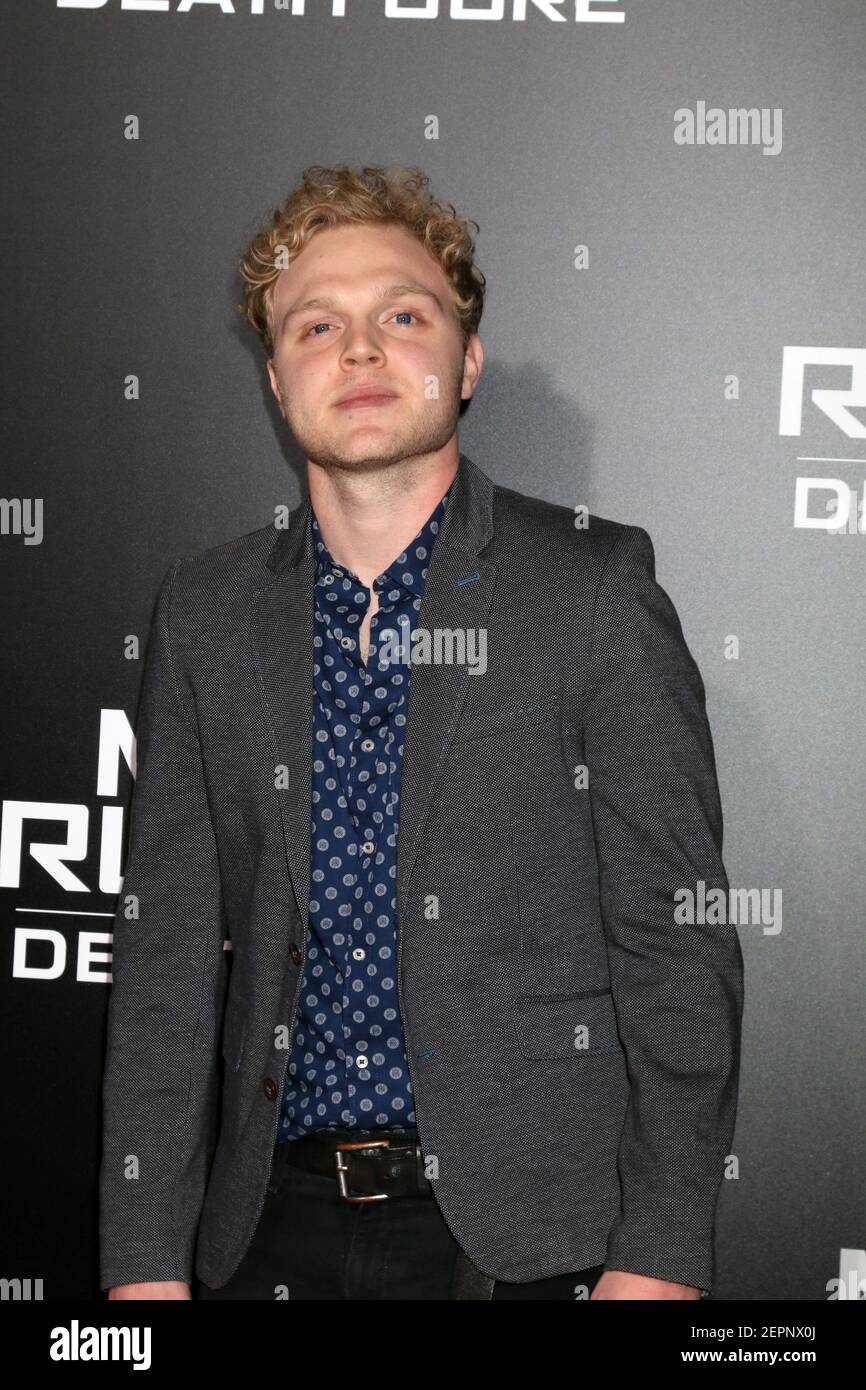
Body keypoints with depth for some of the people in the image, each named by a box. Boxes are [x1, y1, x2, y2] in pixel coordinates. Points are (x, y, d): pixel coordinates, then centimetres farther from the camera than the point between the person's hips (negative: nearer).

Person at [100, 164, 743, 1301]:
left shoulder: (597, 584, -4)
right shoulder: (204, 613, 5)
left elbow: (676, 942, -6)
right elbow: (169, 951, 4)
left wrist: (661, 1255, -12)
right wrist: (145, 1262, -1)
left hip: (528, 1229, -3)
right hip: (275, 1221, 3)